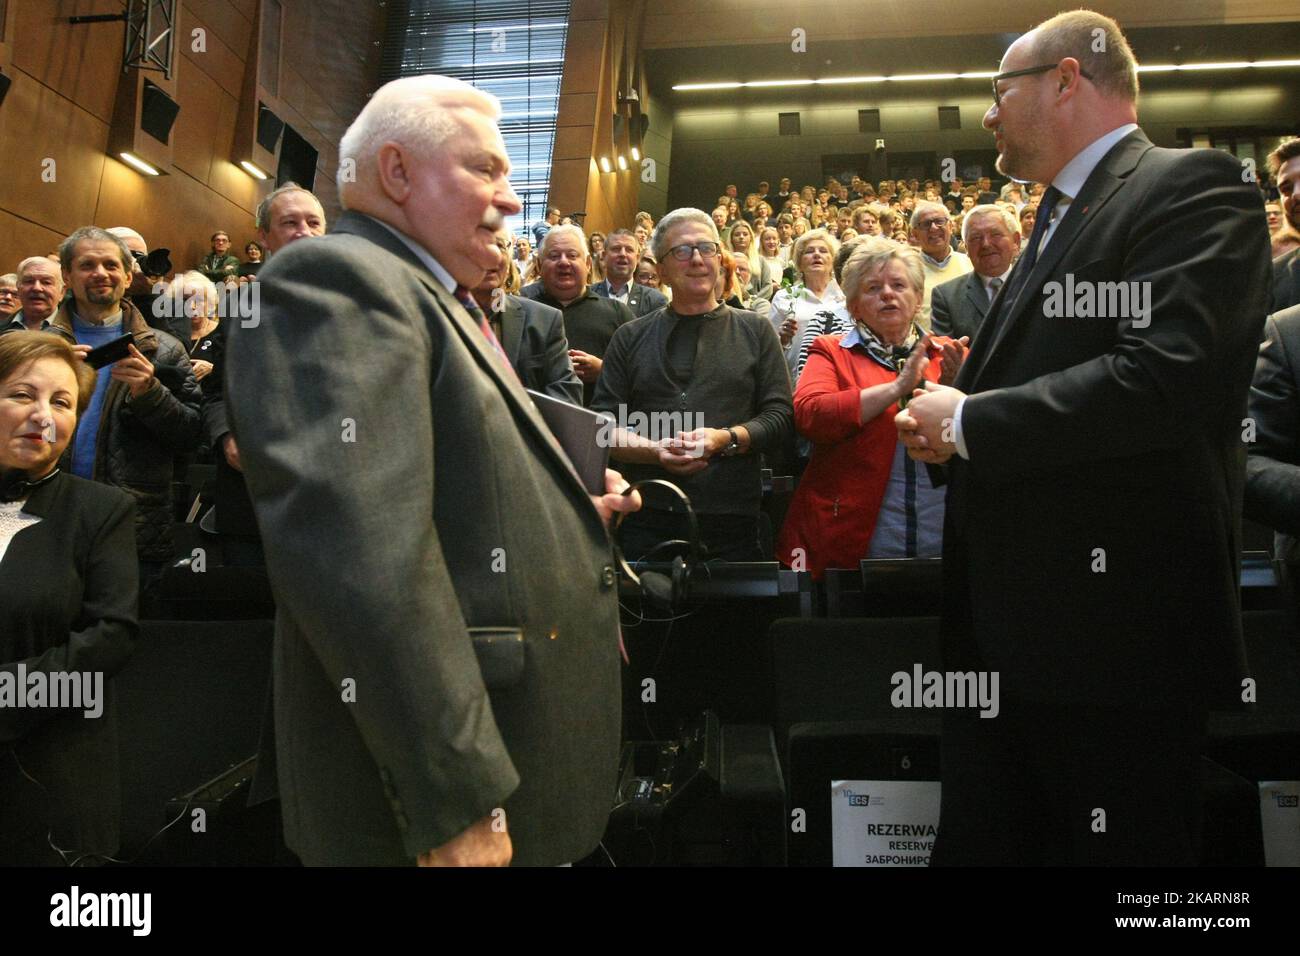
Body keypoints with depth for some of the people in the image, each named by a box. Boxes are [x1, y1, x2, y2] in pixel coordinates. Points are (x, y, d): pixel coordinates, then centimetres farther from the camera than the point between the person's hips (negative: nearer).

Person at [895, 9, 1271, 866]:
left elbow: (1165, 377, -25)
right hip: (1004, 624, 9)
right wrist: (944, 420, 3)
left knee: (1118, 844, 9)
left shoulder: (1191, 186, -9)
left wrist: (967, 423, -15)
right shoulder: (1057, 219, 19)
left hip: (1116, 622, -8)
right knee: (981, 839, 18)